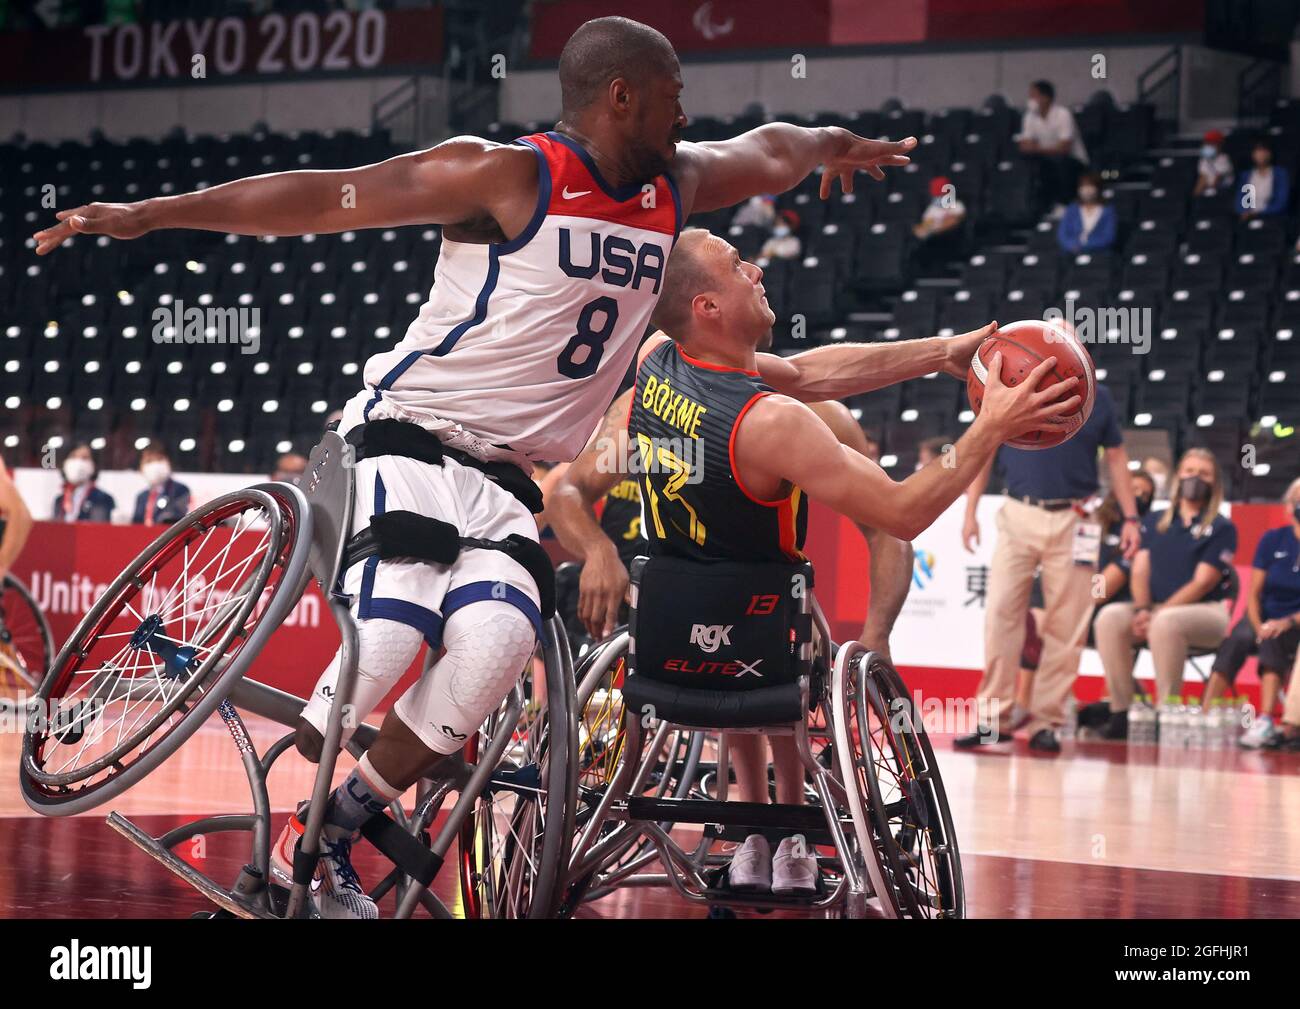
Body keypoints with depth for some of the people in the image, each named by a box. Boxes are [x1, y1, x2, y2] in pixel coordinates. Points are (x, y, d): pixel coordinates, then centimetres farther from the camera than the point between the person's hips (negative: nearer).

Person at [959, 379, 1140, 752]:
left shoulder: (1097, 397, 7)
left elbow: (1115, 456, 12)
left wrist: (1130, 518, 6)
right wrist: (970, 512, 2)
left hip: (1073, 523, 0)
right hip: (1019, 516, 0)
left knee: (1066, 627, 0)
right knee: (1000, 615, -5)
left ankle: (1046, 721, 7)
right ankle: (995, 717, 1)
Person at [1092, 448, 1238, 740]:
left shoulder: (1221, 529, 2)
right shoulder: (1154, 522, 17)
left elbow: (1202, 583, -8)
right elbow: (1140, 571, 8)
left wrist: (1157, 615, -17)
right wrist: (1142, 610, -13)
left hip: (1206, 612, -4)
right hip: (1155, 609, 4)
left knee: (1166, 623, -39)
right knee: (1110, 617, -27)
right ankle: (1120, 711, -28)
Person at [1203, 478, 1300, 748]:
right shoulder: (1273, 540, 5)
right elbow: (1254, 593, 4)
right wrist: (1258, 627, -13)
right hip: (1264, 618, 3)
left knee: (1274, 642, -34)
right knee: (1236, 641, -28)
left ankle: (1265, 721, -45)